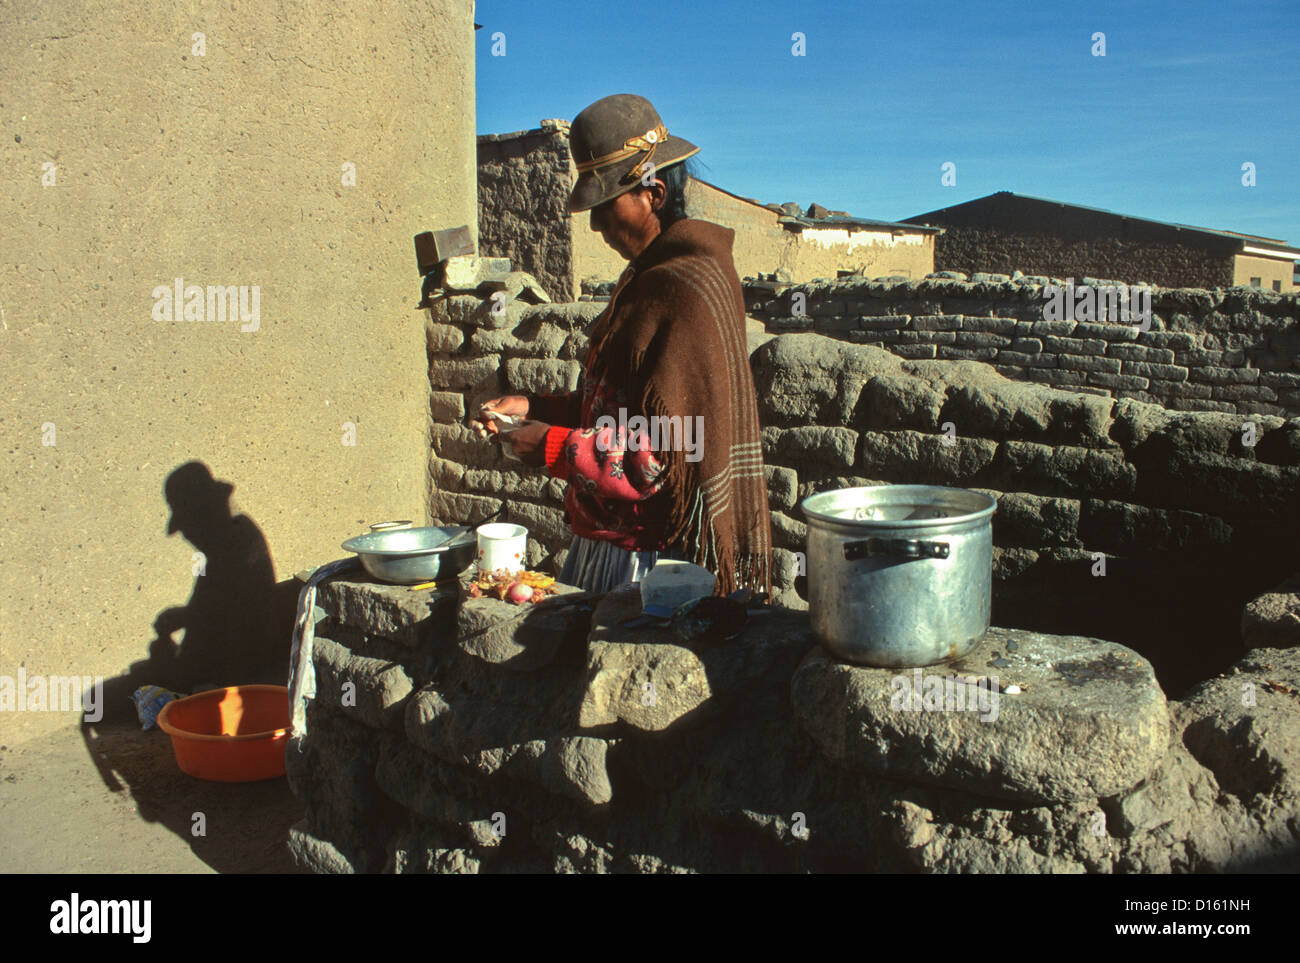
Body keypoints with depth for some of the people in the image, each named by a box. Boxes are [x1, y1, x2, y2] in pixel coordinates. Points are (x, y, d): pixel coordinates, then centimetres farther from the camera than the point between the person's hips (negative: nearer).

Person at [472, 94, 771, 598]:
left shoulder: (686, 293, -20)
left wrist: (552, 447, -16)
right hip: (610, 534, 10)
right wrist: (535, 408, 9)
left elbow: (666, 455, -23)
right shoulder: (649, 276, 13)